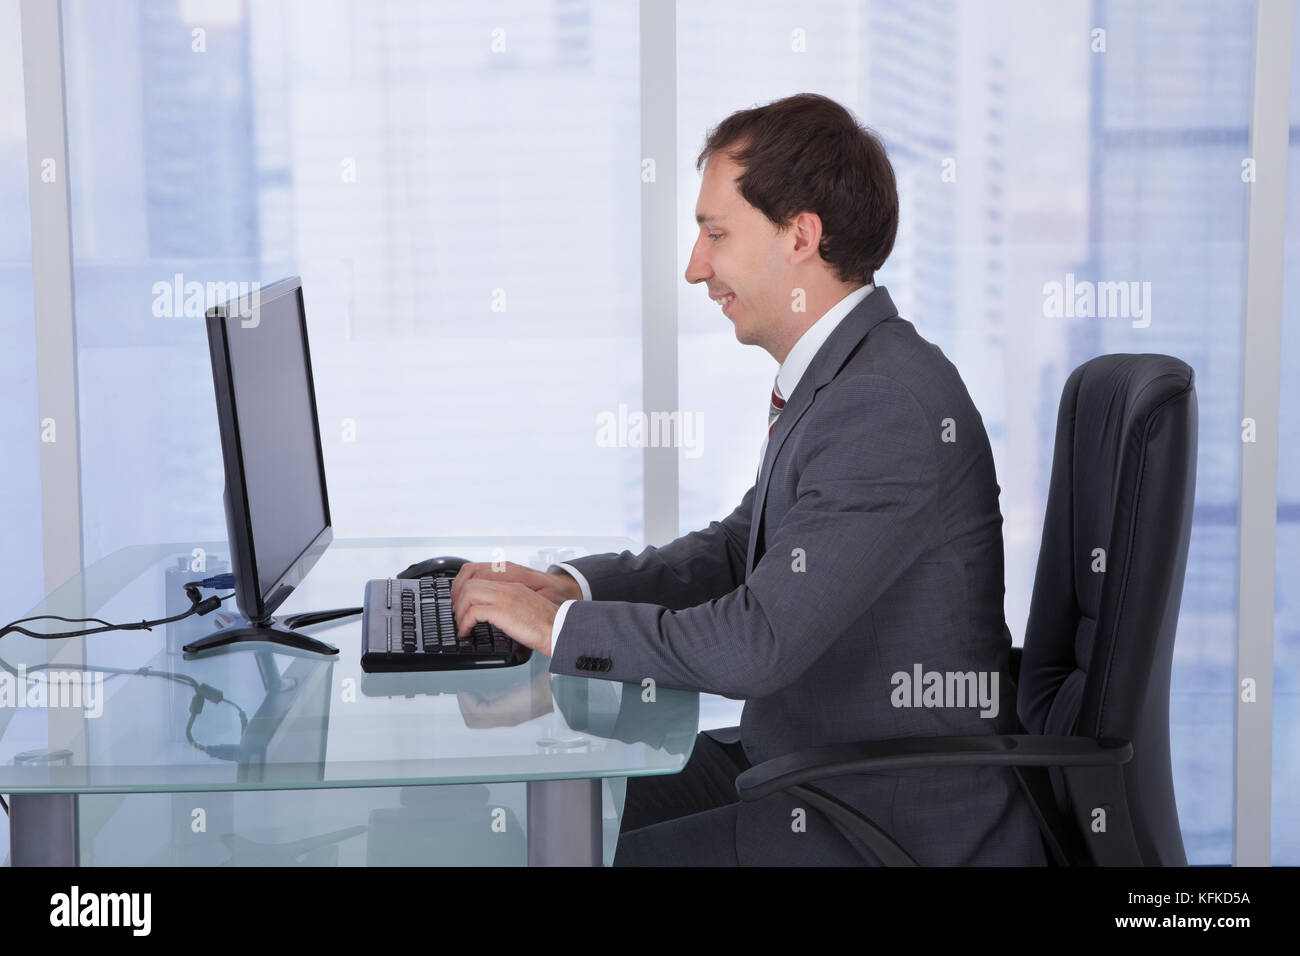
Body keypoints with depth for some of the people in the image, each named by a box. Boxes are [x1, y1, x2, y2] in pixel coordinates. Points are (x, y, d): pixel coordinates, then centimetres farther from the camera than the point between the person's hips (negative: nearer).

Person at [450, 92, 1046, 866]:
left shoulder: (891, 409, -24)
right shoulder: (838, 377, 7)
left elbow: (753, 643, -27)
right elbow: (742, 548, 18)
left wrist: (559, 624, -15)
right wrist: (572, 584, 4)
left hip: (908, 823, -9)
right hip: (808, 759, 9)